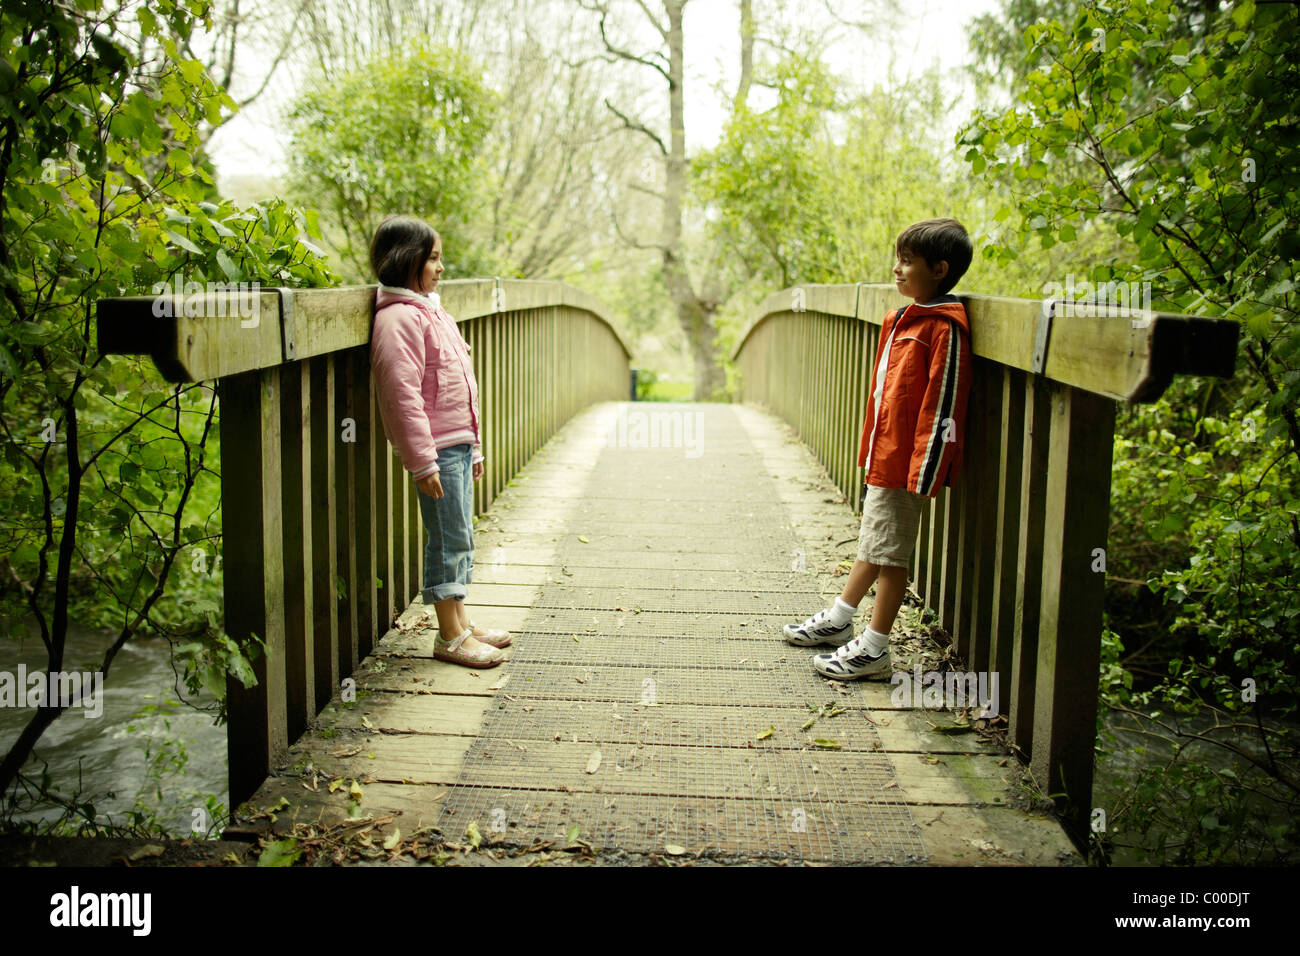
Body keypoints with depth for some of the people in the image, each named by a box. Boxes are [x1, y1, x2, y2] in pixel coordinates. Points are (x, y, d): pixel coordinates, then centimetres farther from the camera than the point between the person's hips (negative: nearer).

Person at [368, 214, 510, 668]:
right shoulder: (398, 318, -14)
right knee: (448, 538, -4)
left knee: (460, 536, 14)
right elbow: (402, 395, -20)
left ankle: (461, 622, 24)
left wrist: (474, 447, 22)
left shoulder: (429, 309, 18)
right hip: (436, 448, -10)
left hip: (458, 443, 10)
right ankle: (450, 636, 5)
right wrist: (422, 461, -22)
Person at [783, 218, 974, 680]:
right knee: (871, 543, 20)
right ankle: (838, 620, 33)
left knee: (889, 553, -1)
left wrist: (922, 470, -20)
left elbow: (942, 404, -19)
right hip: (883, 456, 9)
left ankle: (873, 651, 7)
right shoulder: (903, 320, 12)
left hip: (906, 462, -9)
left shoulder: (944, 328, -16)